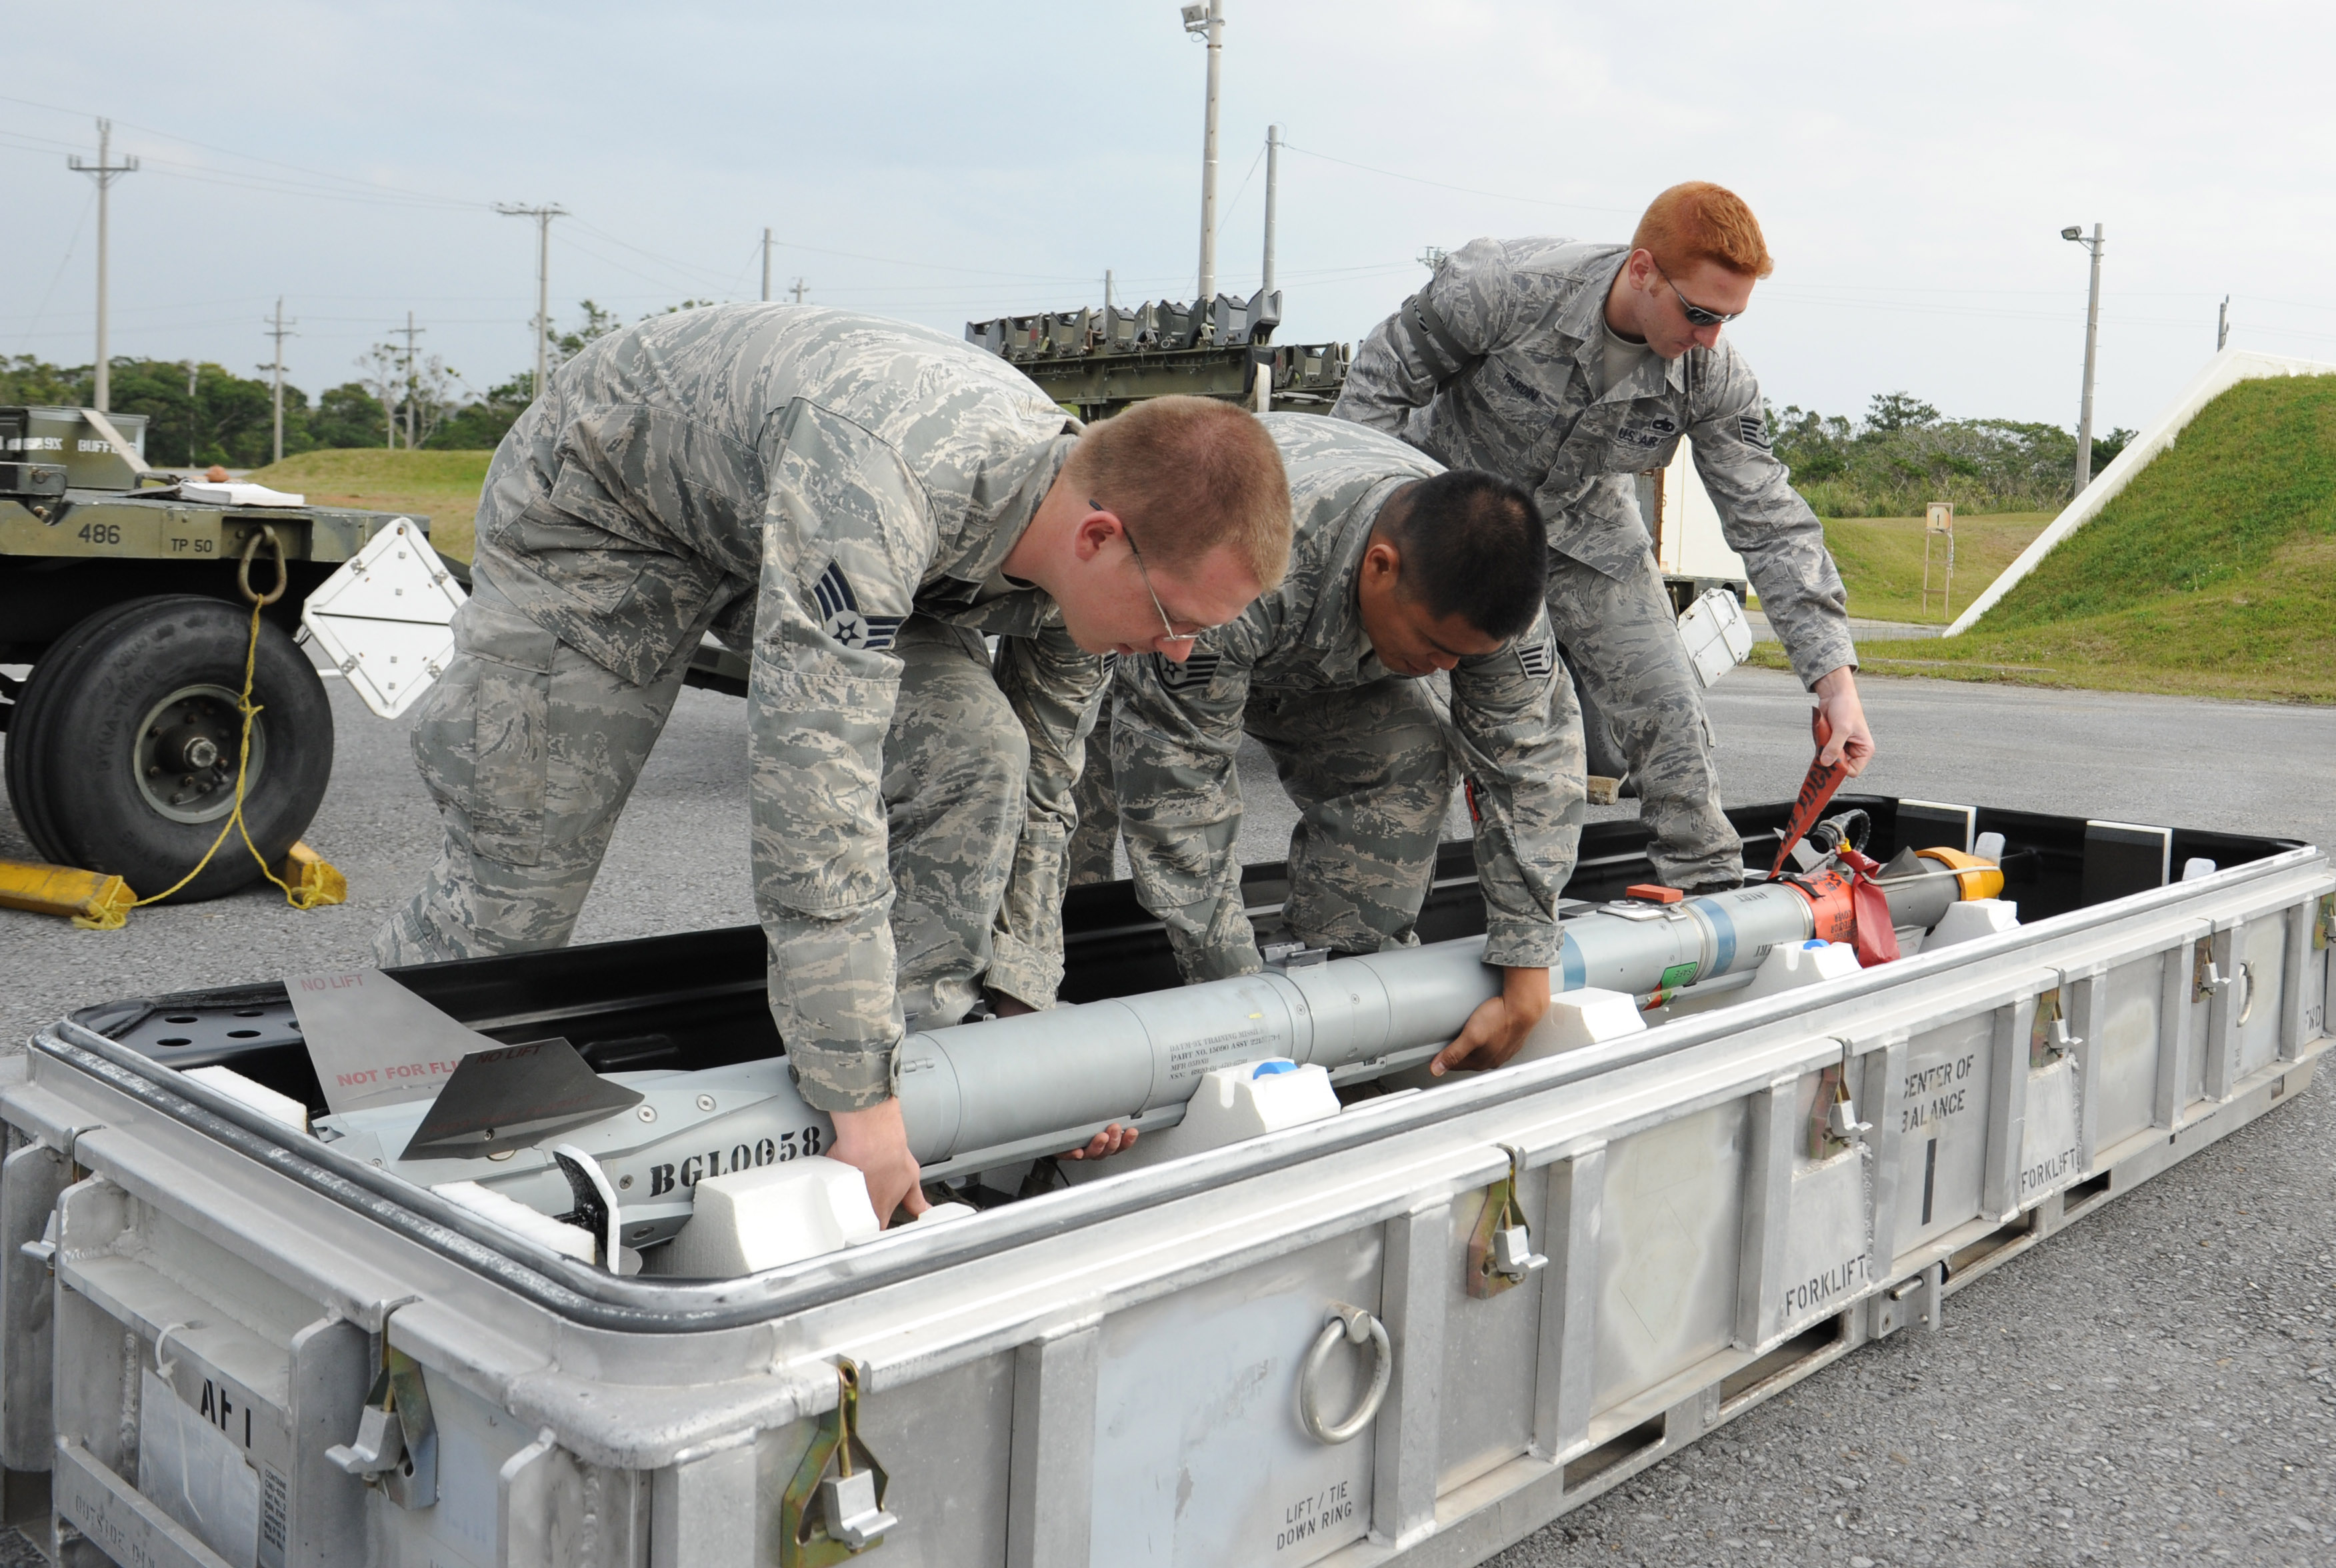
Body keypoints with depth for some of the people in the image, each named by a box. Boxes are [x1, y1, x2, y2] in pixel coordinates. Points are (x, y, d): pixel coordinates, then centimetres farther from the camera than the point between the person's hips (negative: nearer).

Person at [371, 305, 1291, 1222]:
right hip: (604, 496, -5)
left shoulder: (1087, 562, -19)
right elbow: (814, 777, -47)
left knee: (976, 757, -18)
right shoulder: (876, 481, -45)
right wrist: (857, 1095, -43)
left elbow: (1037, 797, -4)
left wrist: (1022, 1012, -3)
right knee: (510, 895, -3)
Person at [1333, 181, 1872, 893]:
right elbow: (1384, 377, -15)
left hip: (1585, 526, 3)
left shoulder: (1714, 378, -21)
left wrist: (1836, 676, -23)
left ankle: (1714, 893, 9)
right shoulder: (1504, 285, -32)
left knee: (1669, 711, -5)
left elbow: (1772, 522, -17)